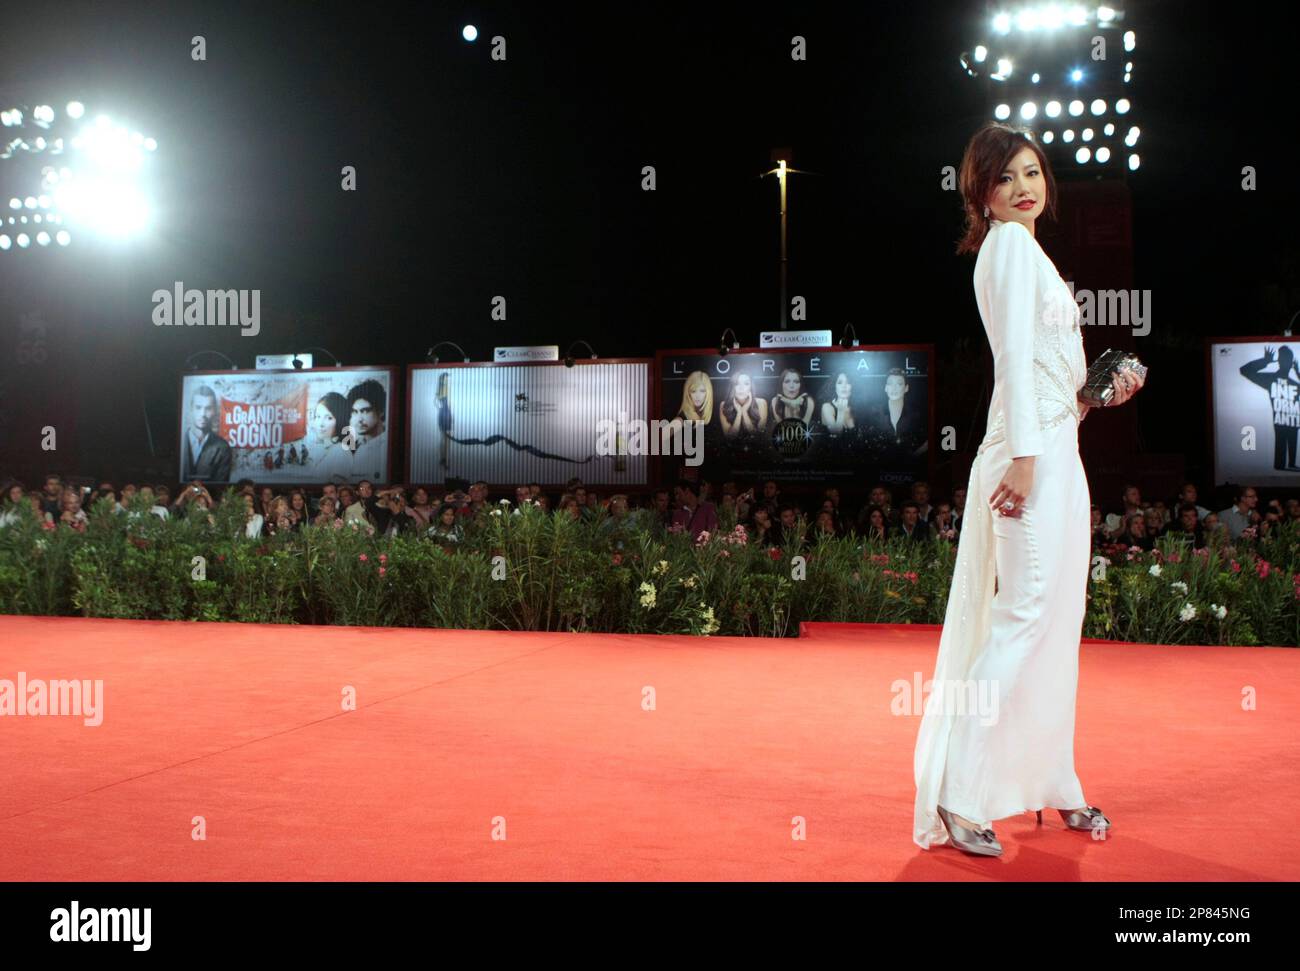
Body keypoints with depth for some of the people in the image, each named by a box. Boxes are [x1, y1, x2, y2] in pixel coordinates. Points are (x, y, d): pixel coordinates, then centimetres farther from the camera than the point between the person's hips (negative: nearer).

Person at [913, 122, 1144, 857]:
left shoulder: (1029, 250, 24)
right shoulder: (1009, 243, -5)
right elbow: (1013, 355, -16)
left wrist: (1102, 394, 9)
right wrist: (1023, 456, -22)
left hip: (1060, 451, 10)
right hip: (1031, 450, -10)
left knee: (1060, 619, 12)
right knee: (1023, 613, -13)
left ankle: (1056, 786, 21)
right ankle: (955, 796, -10)